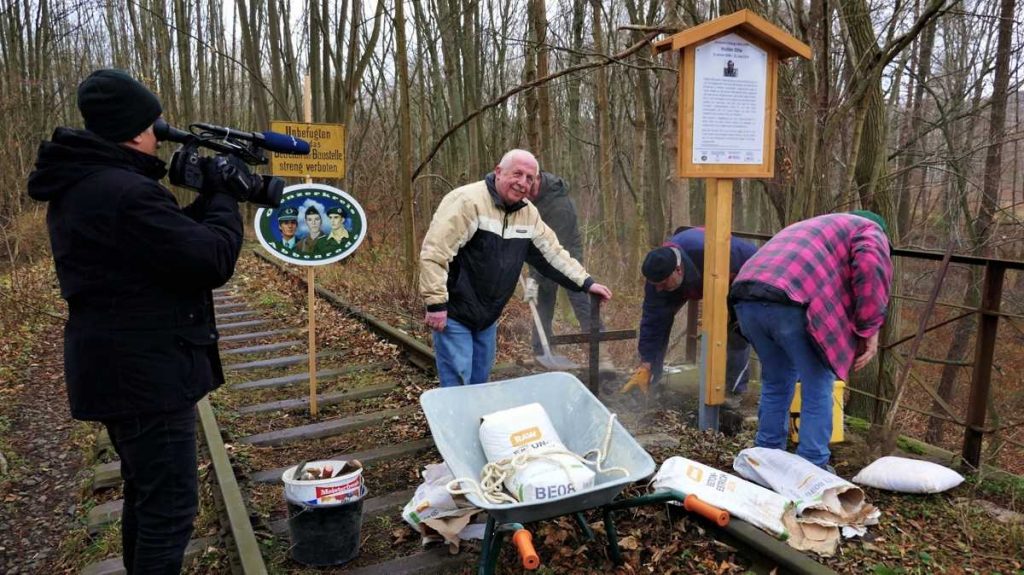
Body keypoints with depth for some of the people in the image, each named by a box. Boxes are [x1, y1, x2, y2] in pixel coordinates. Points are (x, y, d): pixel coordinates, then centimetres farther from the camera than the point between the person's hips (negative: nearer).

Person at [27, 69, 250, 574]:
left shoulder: (78, 188, 10)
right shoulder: (125, 191, -23)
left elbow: (172, 238, 16)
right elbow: (212, 260, -21)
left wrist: (209, 197, 7)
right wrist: (224, 200, -6)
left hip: (121, 368, 11)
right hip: (146, 373, -10)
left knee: (145, 494, 24)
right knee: (170, 507, 0)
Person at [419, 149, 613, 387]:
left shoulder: (528, 213, 4)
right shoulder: (468, 201, -20)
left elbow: (552, 252, 14)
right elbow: (434, 252, -23)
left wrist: (586, 282, 9)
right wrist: (436, 303, -24)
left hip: (488, 318, 7)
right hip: (454, 314, -7)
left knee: (480, 383, 17)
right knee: (457, 385, -5)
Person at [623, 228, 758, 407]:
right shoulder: (659, 274, -34)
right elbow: (653, 320, -29)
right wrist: (645, 367, -27)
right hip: (694, 282, 3)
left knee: (737, 331, -19)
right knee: (657, 316, -10)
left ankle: (734, 391, 2)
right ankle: (648, 383, 3)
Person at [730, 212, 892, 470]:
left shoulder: (808, 228, 43)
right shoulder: (869, 230, 21)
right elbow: (870, 265, -5)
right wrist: (869, 329, 0)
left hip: (746, 298, 7)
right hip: (793, 302, -7)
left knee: (776, 383, 24)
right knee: (818, 389, 10)